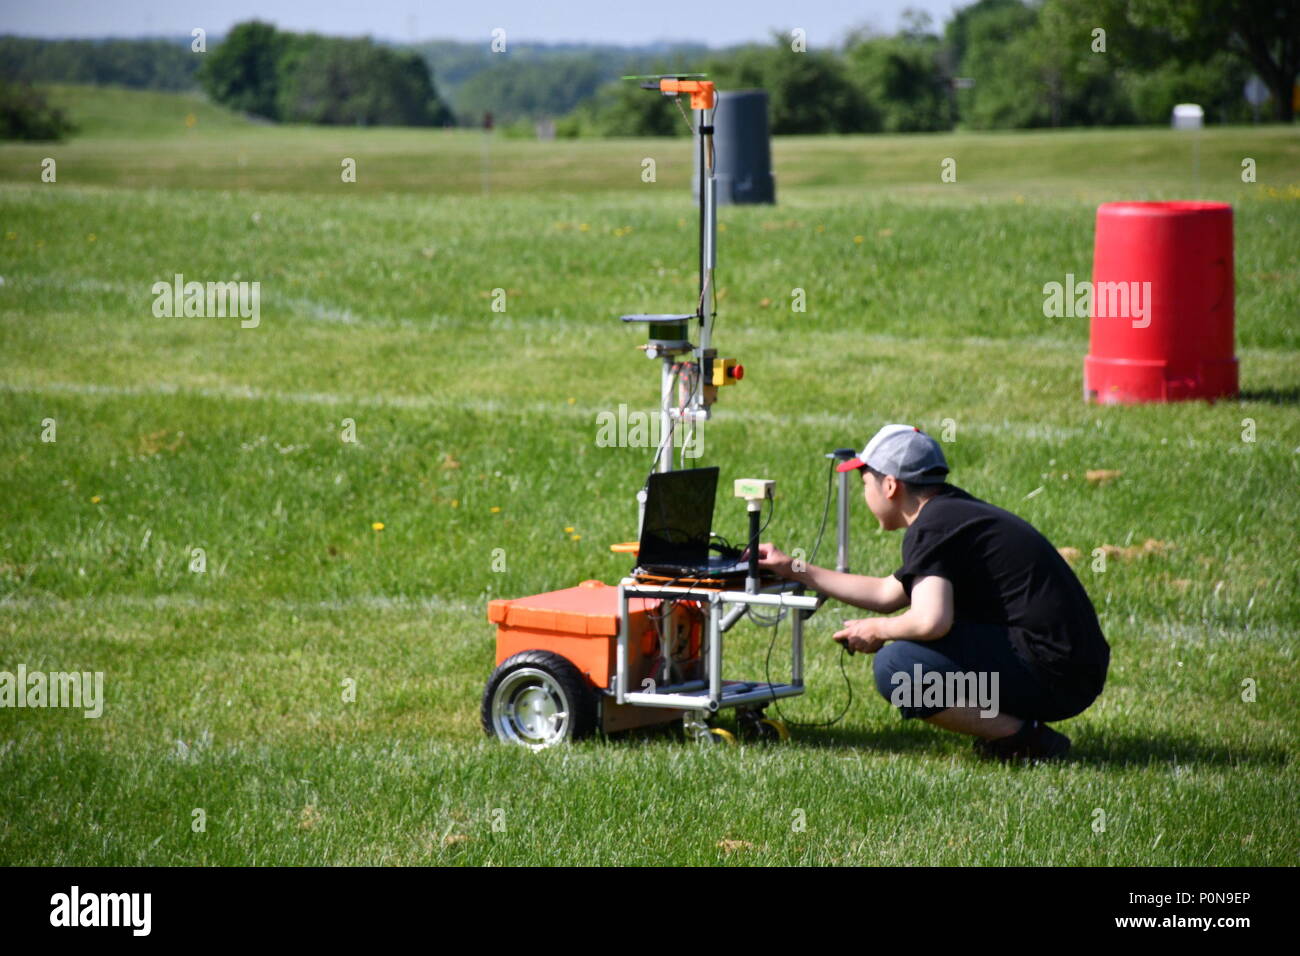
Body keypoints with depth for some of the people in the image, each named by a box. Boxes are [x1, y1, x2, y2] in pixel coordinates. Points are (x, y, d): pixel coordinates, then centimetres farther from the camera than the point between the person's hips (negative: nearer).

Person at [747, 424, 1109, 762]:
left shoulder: (931, 527, -11)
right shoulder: (957, 512, 20)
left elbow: (930, 621, -27)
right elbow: (886, 594, 31)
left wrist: (876, 631, -5)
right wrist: (794, 570, 35)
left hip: (1050, 670, -10)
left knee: (896, 666, -18)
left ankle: (1024, 740, -12)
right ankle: (1015, 725, 10)